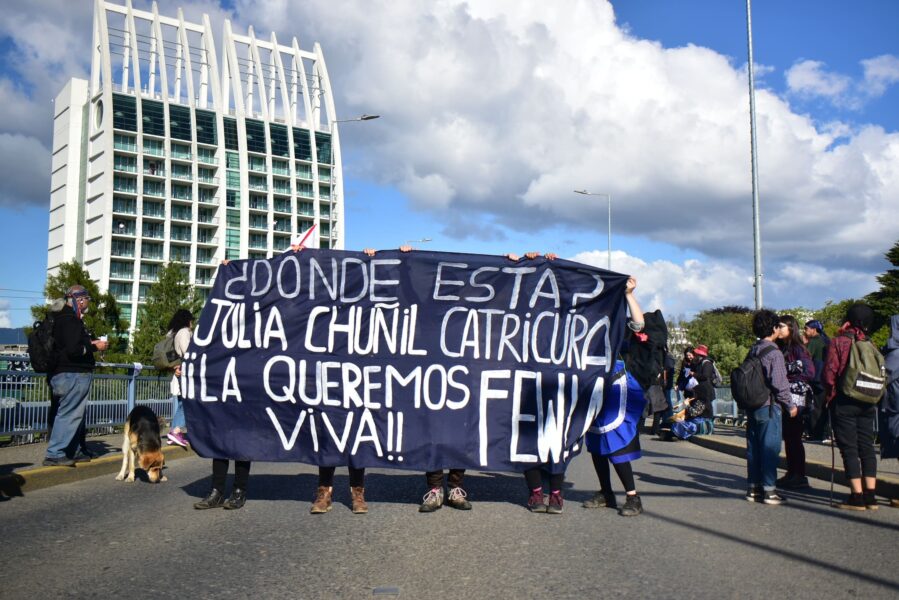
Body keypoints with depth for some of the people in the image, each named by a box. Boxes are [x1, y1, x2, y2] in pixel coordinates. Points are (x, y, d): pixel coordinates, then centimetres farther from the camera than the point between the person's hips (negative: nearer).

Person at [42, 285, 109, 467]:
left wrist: (89, 343, 15)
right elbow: (73, 349, -24)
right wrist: (95, 347, -10)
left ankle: (71, 453, 20)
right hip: (73, 375, -11)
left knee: (76, 415, 14)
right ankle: (54, 454, -7)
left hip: (69, 375, 11)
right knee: (69, 414, -8)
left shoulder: (66, 318, 18)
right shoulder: (70, 320, -15)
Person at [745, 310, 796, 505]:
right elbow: (779, 383, -16)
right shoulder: (774, 353, -13)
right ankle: (769, 490, 0)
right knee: (770, 447, -2)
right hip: (769, 407, -8)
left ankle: (754, 487, 17)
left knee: (753, 447, 11)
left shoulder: (752, 350, 10)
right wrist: (790, 406, -6)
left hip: (752, 406, 8)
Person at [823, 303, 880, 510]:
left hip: (844, 402, -5)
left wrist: (830, 394, 2)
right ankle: (870, 495, 13)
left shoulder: (838, 341, -9)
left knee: (849, 449, -1)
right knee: (867, 447, 11)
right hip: (868, 403, 5)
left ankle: (857, 497, -2)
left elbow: (830, 373, -13)